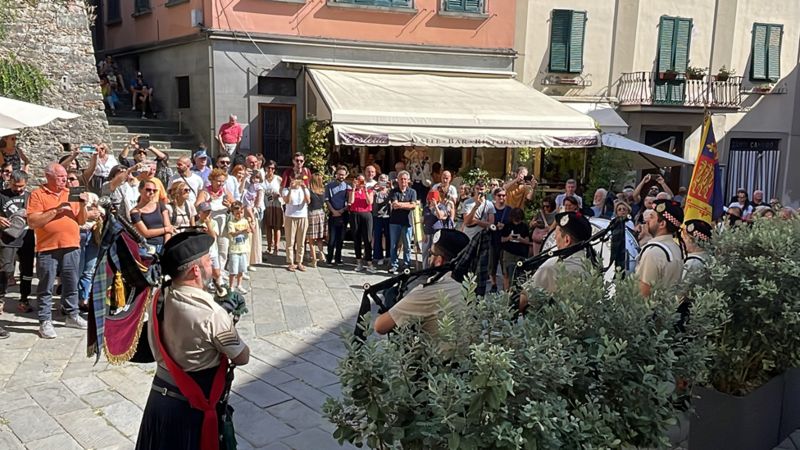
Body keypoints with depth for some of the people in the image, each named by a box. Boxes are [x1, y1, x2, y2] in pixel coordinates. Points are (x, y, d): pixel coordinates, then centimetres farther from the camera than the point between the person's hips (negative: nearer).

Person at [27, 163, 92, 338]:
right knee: (46, 287, 2)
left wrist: (83, 205, -5)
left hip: (71, 246, 5)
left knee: (71, 285, 13)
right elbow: (32, 222, -12)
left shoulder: (71, 194, 13)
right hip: (48, 248, -5)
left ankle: (72, 315, 24)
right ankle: (45, 321, 8)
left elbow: (81, 221, 12)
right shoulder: (38, 194, -2)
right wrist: (56, 210, -17)